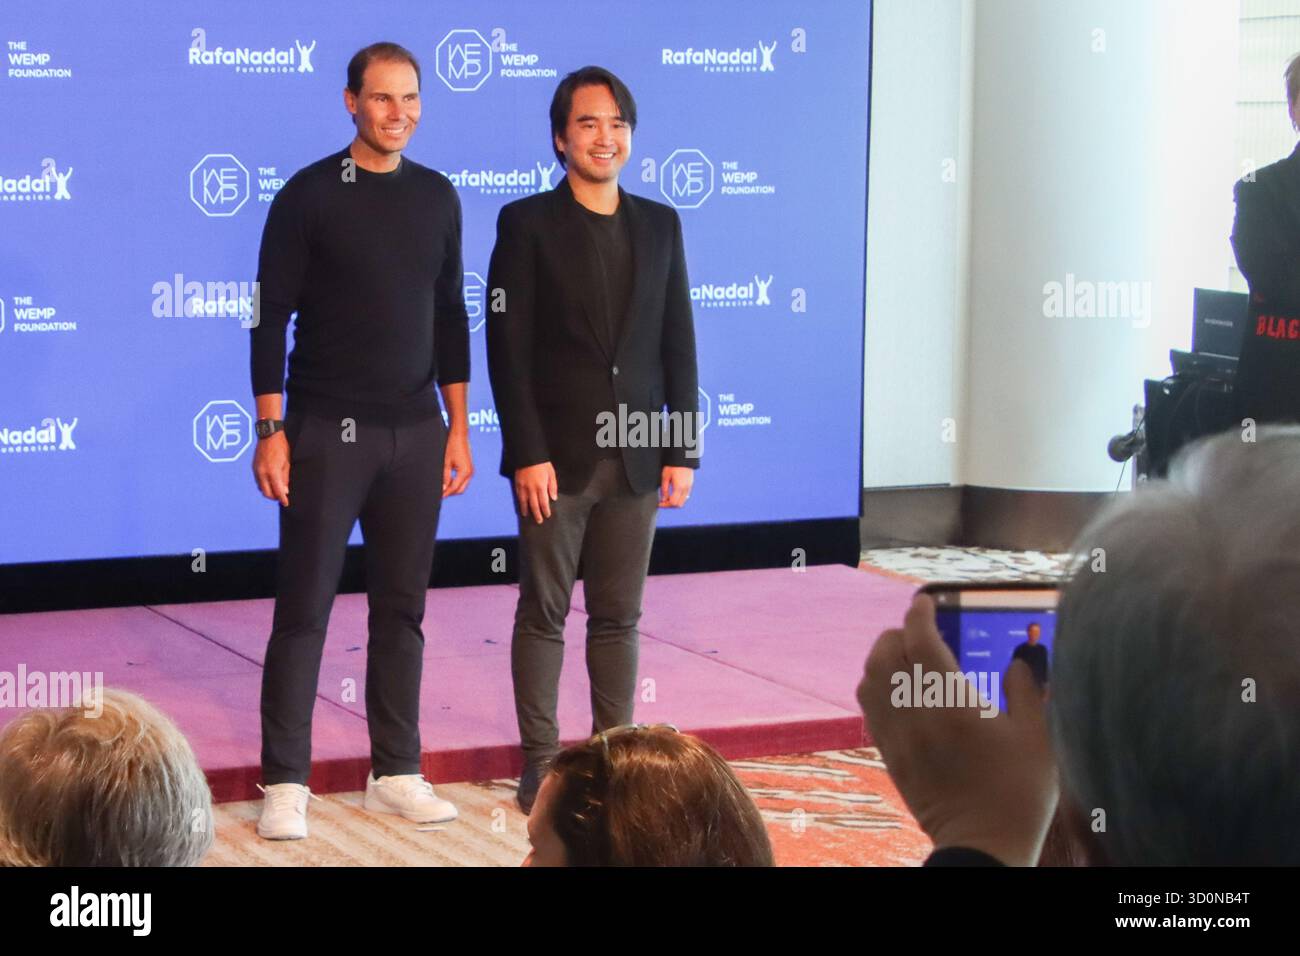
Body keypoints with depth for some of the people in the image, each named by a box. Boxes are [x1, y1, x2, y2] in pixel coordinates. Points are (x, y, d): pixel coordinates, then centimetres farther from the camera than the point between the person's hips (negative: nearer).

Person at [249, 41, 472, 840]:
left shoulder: (437, 197, 8)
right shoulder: (310, 196, -5)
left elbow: (449, 318, 14)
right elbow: (271, 318, -6)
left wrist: (458, 428, 10)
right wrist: (271, 431, -11)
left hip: (415, 434, 4)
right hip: (327, 431, -4)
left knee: (402, 607, 8)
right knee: (305, 607, -2)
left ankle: (396, 773, 16)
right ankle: (286, 783, 2)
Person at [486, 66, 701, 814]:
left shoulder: (659, 225, 10)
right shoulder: (528, 224, -2)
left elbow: (679, 345, 9)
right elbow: (509, 347, -7)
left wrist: (683, 451, 3)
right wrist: (527, 454, -13)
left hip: (636, 461, 3)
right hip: (556, 457, -3)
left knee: (620, 616, 7)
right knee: (544, 612, 2)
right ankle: (541, 766, 7)